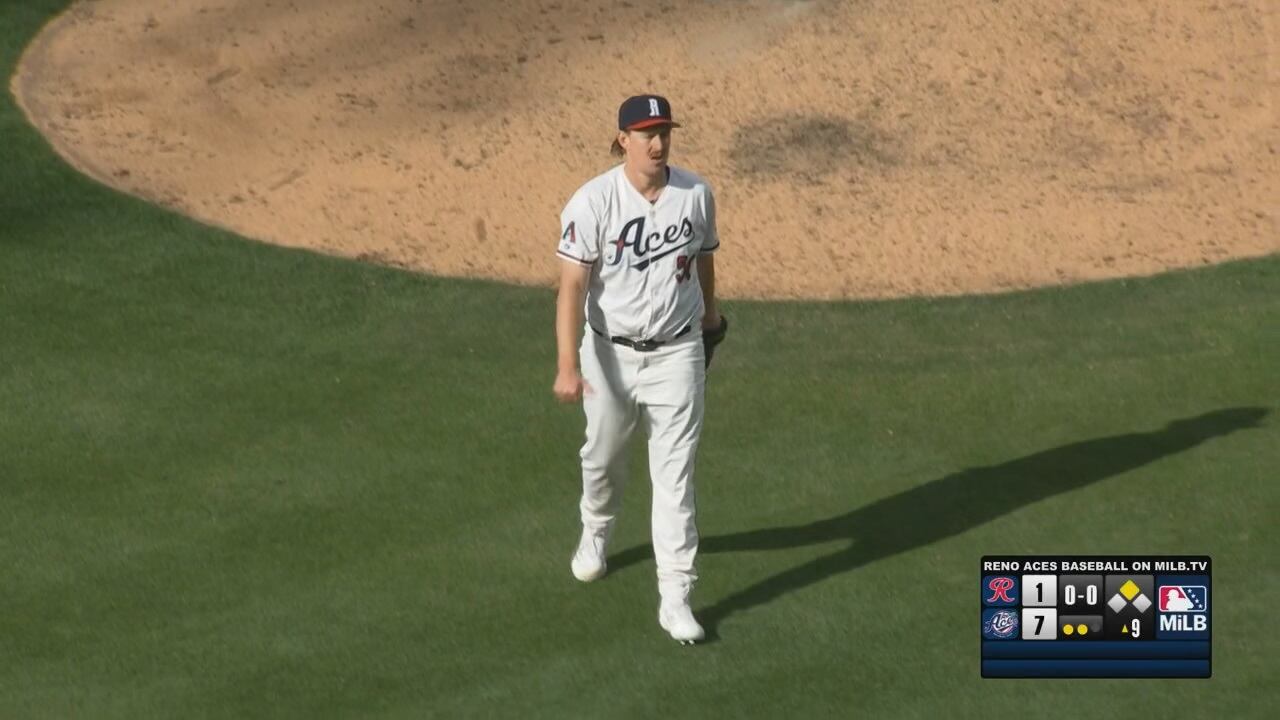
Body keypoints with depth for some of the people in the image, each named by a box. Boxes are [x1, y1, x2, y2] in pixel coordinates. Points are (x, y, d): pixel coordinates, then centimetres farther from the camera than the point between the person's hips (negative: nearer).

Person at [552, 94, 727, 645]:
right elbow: (572, 287, -20)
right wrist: (567, 367, -27)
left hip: (677, 354, 1)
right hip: (611, 352, -1)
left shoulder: (695, 194, -7)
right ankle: (596, 533, 52)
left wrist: (711, 319, 25)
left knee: (675, 476, -4)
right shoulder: (593, 202, -17)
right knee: (603, 458, 21)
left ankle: (675, 598, -2)